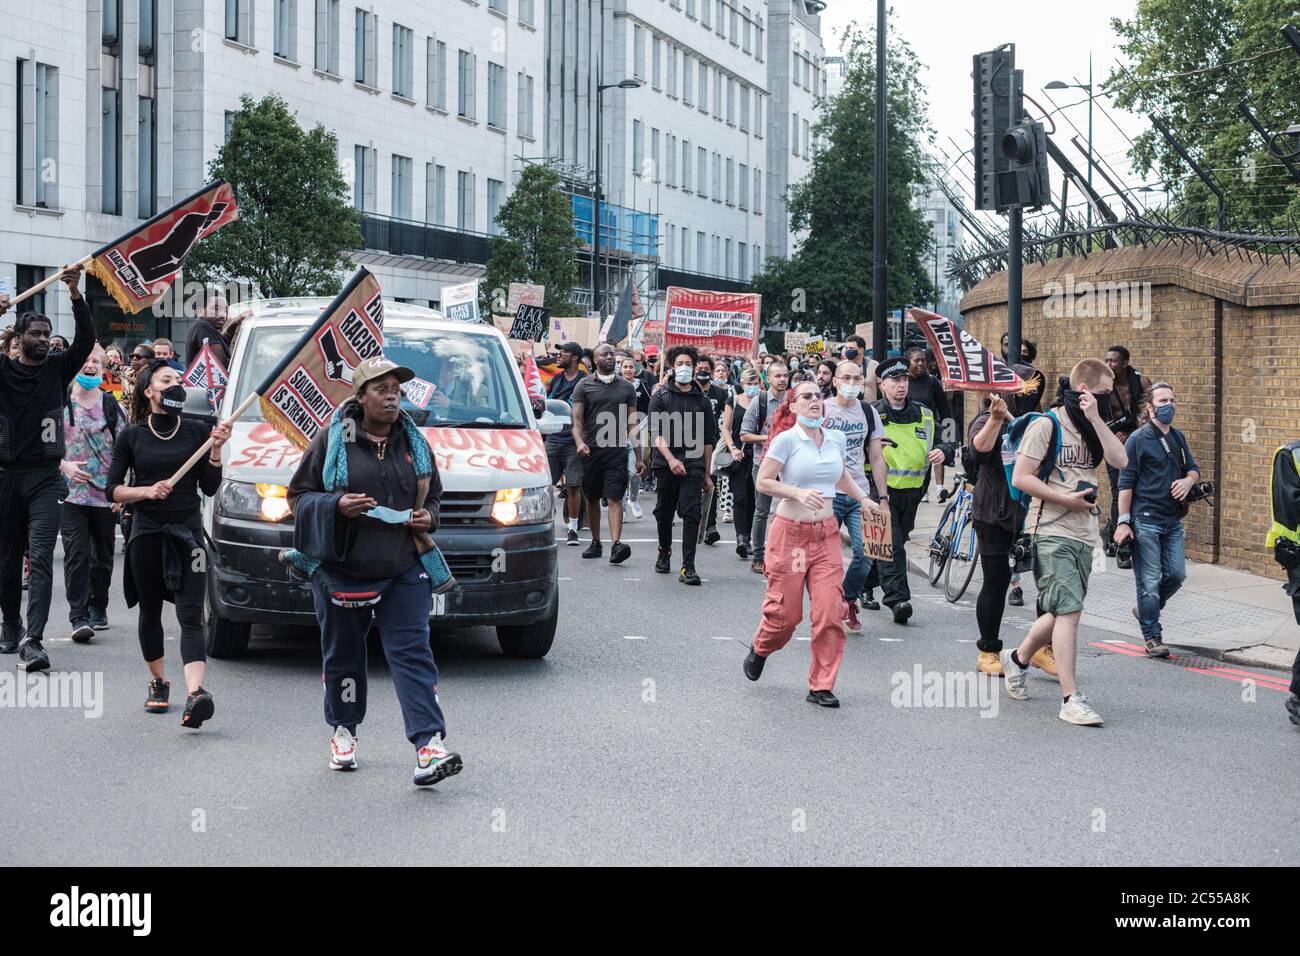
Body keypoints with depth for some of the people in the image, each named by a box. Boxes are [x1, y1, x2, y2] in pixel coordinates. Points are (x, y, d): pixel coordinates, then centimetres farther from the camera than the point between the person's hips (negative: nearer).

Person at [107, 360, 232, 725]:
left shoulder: (197, 432, 4)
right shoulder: (132, 436, 4)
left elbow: (210, 488, 4)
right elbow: (112, 490, 3)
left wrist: (215, 449, -9)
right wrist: (147, 491, -13)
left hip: (187, 531, -1)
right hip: (146, 533, 1)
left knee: (190, 615, -13)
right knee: (150, 613, 12)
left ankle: (195, 693, -28)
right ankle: (159, 682, 31)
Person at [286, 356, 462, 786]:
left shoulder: (413, 441, 9)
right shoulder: (331, 439, -2)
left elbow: (434, 494, 22)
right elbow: (298, 495, 2)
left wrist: (428, 517, 0)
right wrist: (335, 506, -17)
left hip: (404, 571, 1)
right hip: (341, 569, -1)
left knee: (412, 653, -8)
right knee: (343, 653, 12)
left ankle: (431, 743, -14)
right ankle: (343, 732, 32)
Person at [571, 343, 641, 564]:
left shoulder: (626, 387, 11)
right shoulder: (584, 386, 6)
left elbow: (631, 424, 12)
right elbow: (577, 419, -2)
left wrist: (638, 458, 9)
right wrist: (579, 442, -22)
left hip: (617, 451, -1)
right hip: (591, 451, 1)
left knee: (614, 498, -11)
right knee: (592, 499, 10)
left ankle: (616, 544, -23)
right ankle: (595, 543, 23)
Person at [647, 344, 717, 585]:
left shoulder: (702, 400, 11)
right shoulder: (661, 396, 4)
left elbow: (708, 440, 14)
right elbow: (656, 433, -5)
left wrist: (707, 474, 12)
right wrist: (671, 459, -20)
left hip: (693, 465, 0)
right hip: (665, 464, 0)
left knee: (692, 514, -10)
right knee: (664, 513, 11)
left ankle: (688, 567, -11)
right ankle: (664, 553, 36)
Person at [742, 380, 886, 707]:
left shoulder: (836, 438, 6)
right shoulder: (786, 439, -10)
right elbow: (763, 482, -10)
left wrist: (863, 498, 14)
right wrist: (798, 493, -22)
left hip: (826, 535, 4)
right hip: (790, 533, -4)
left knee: (830, 612, -6)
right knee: (785, 613, 3)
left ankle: (821, 686, 5)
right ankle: (760, 649, 38)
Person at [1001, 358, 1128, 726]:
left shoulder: (1093, 428, 15)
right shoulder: (1047, 425, -7)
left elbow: (1119, 460, -2)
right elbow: (1020, 478, -12)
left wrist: (1095, 419, -8)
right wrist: (1066, 499, -15)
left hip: (1084, 534, 8)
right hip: (1052, 532, -8)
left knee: (1062, 612, 15)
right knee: (1069, 610, -15)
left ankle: (1017, 658, 40)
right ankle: (1071, 699, -13)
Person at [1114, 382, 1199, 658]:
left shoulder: (1178, 437, 13)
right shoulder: (1138, 440, -6)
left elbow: (1194, 468, 22)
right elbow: (1125, 483, -8)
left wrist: (1188, 480, -3)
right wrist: (1123, 521, -13)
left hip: (1173, 520, 7)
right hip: (1145, 519, -7)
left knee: (1176, 574, 8)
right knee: (1150, 581, -2)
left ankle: (1145, 610, 31)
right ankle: (1152, 637, 6)